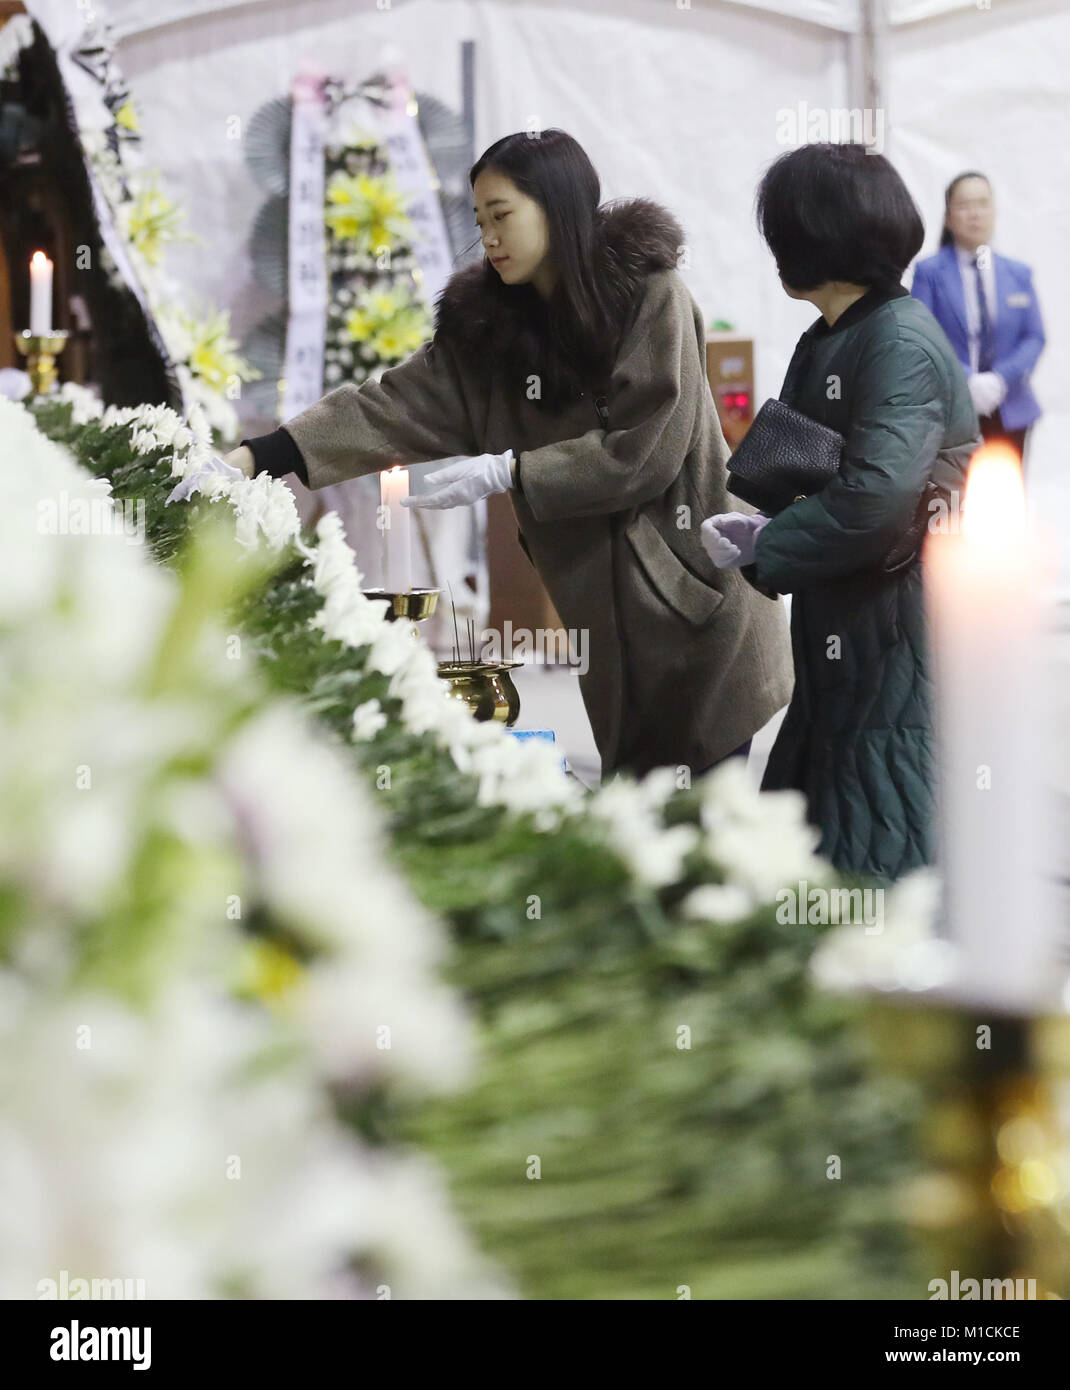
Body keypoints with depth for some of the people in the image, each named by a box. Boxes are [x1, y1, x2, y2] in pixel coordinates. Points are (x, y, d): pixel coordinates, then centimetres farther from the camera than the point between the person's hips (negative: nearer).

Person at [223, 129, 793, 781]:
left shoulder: (650, 295, -10)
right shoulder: (489, 324, 6)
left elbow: (645, 449, -16)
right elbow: (397, 405, -4)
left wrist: (505, 471, -16)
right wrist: (252, 458, -15)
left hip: (691, 587, -5)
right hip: (601, 601, 5)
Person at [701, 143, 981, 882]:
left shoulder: (902, 343, -19)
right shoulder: (827, 343, 12)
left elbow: (875, 500, -29)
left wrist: (760, 550, -17)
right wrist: (768, 530, -1)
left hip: (902, 644, -10)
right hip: (839, 640, 10)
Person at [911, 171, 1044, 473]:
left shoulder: (1019, 274, 11)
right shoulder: (930, 272, 1)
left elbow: (1034, 337, 6)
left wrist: (1001, 380, -12)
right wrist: (965, 382, -18)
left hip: (1009, 411, 3)